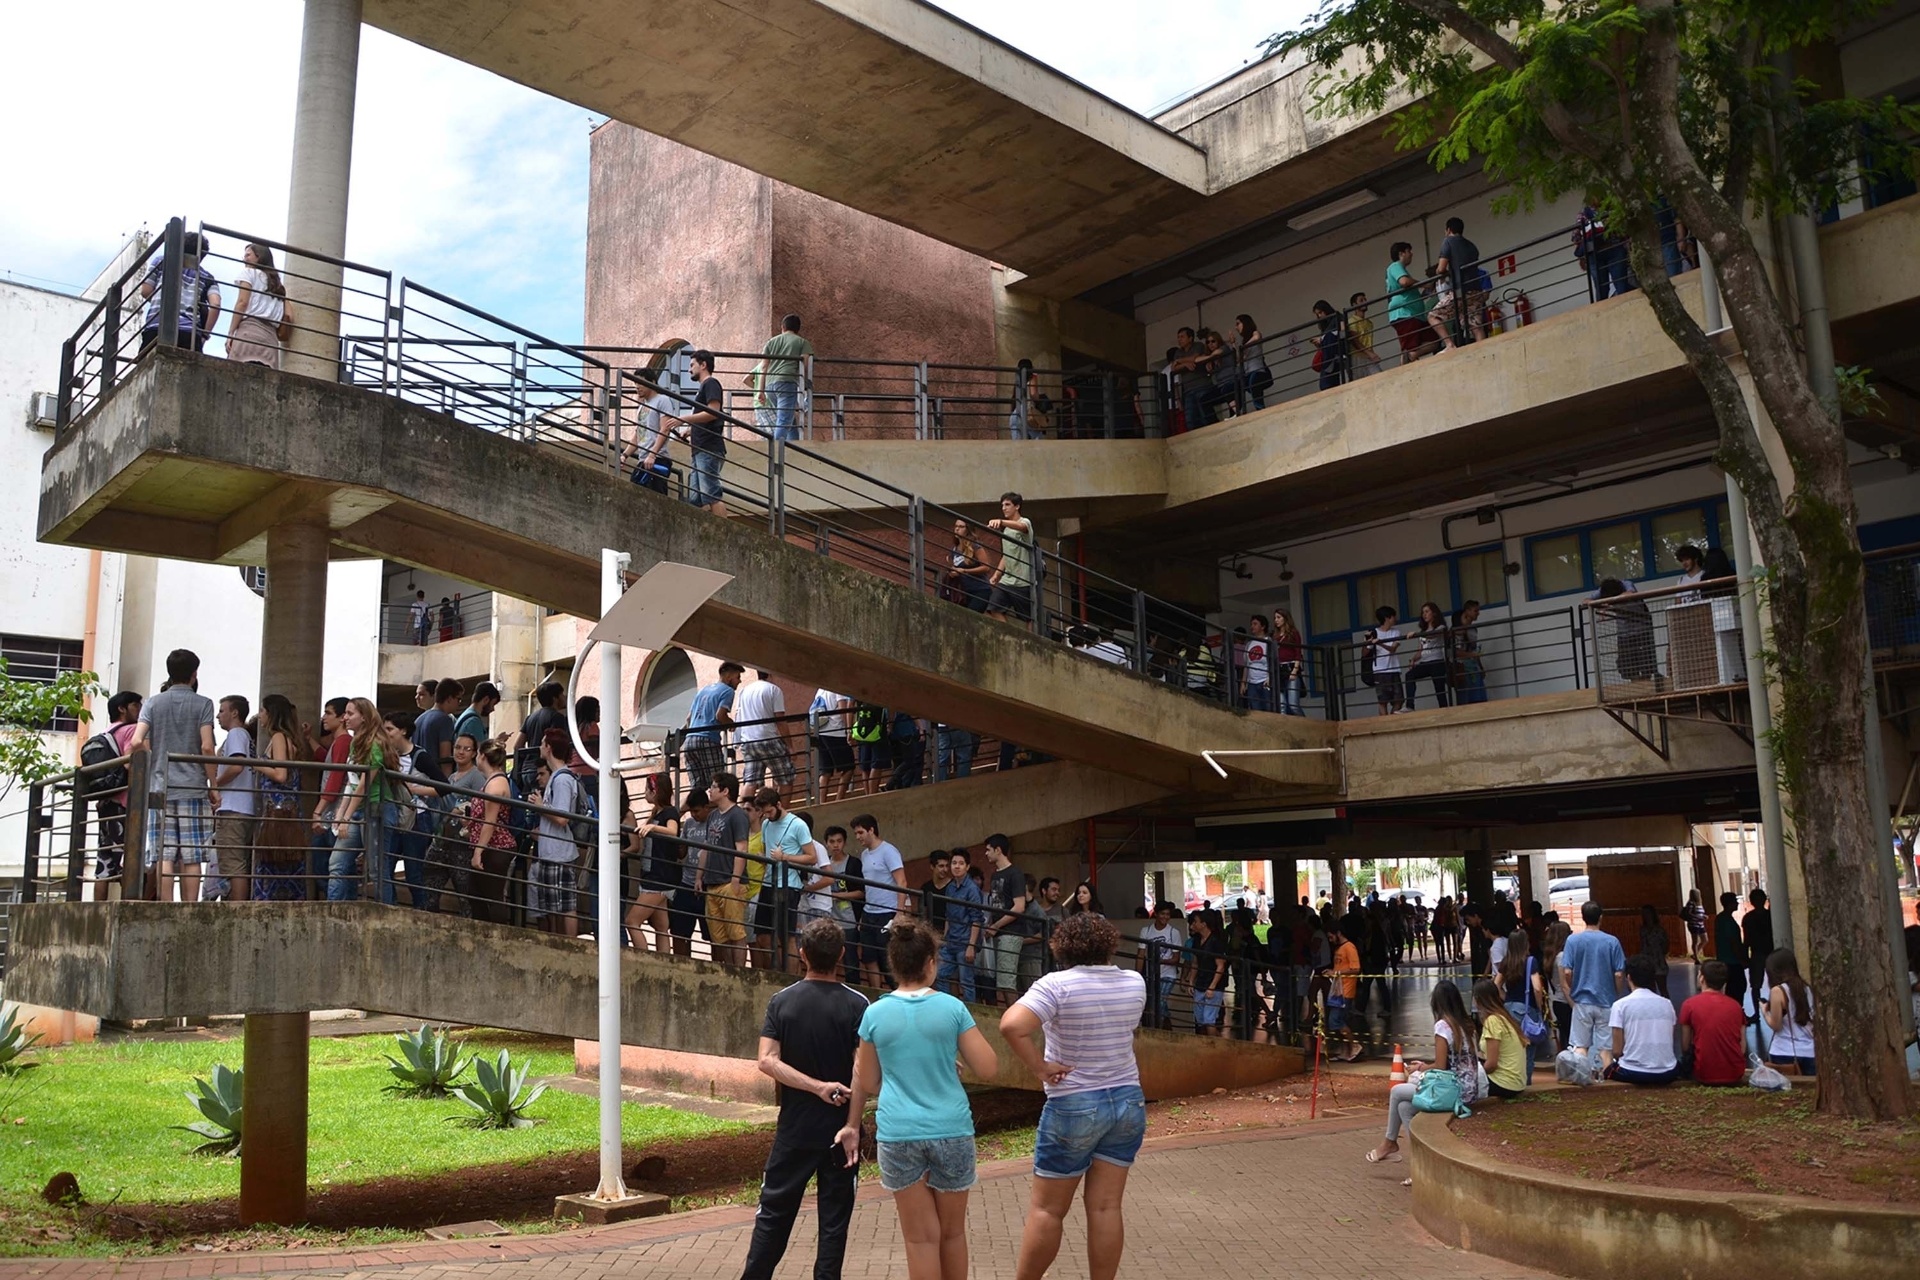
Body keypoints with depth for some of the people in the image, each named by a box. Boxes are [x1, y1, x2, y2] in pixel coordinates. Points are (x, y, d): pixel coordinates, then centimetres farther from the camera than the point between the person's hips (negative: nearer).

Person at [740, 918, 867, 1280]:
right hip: (842, 1127, -2)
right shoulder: (857, 1004, -9)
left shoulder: (781, 1001, -3)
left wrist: (817, 1087, -16)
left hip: (794, 1127, 2)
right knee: (834, 1215, 8)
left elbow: (767, 1062, -12)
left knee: (774, 1210, 12)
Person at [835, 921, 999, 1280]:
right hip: (952, 1130, 0)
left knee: (922, 1238, 9)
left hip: (898, 1134, 0)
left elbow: (867, 1082, 8)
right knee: (952, 1233, 16)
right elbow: (988, 1069, -2)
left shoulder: (875, 1013, 0)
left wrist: (853, 1125, 22)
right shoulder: (952, 1008, -4)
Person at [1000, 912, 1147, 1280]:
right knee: (1106, 1207, 7)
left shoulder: (1058, 984, -16)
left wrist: (1039, 1067, -19)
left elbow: (1011, 1026, -30)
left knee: (1046, 1208, 7)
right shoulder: (1135, 983, 1)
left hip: (1074, 1107, -4)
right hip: (1127, 1102, 5)